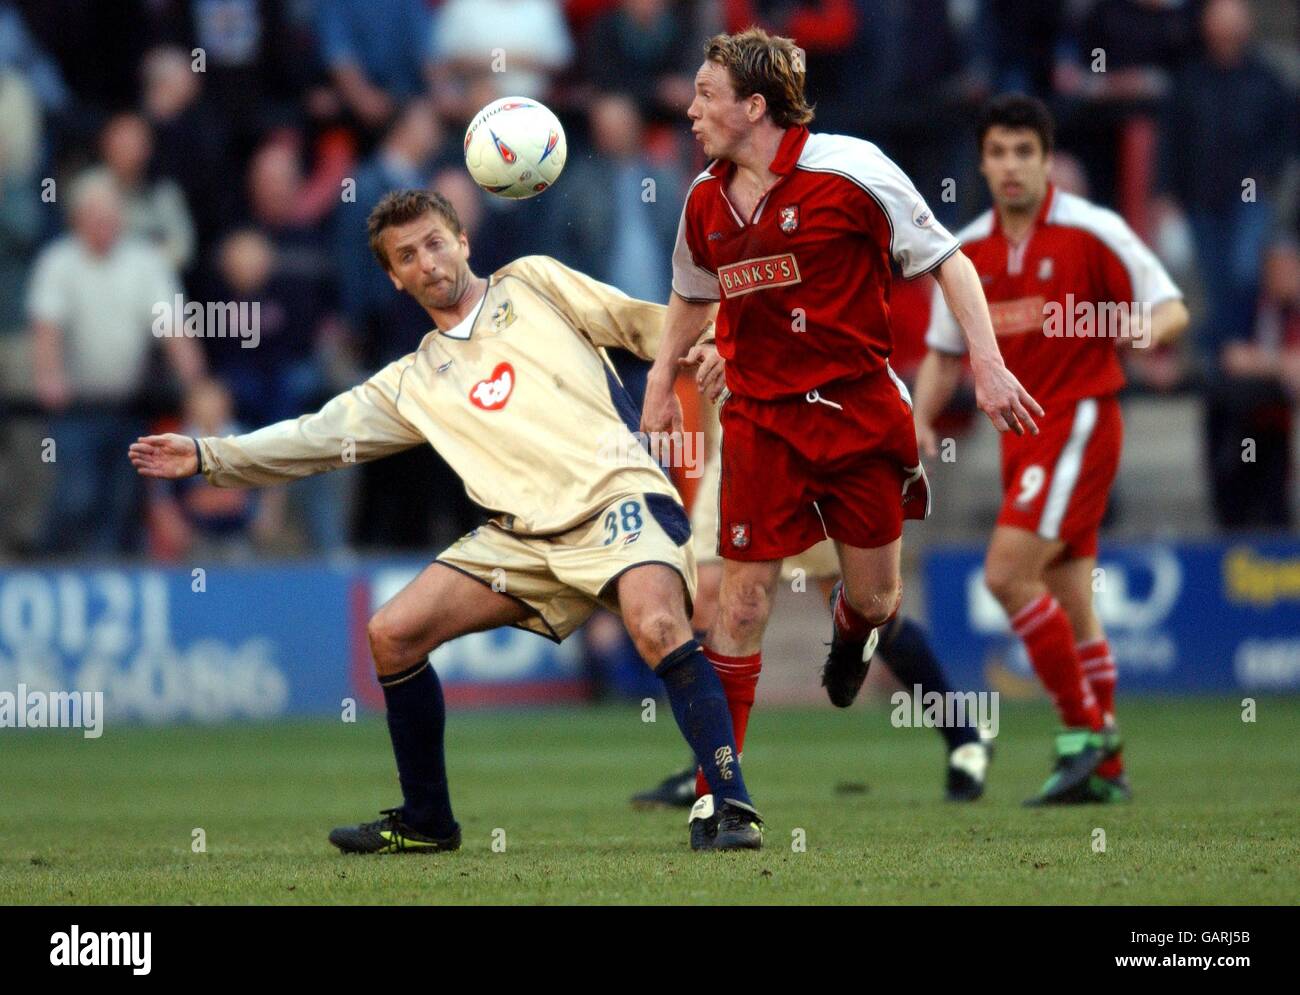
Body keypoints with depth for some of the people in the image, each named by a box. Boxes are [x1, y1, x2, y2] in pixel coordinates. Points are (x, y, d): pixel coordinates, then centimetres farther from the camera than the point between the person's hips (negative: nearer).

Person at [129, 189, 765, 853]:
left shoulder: (532, 285, 12)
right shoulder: (413, 383, 20)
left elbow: (643, 324, 12)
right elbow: (318, 437, 19)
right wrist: (207, 457, 14)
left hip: (617, 497, -5)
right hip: (529, 536, 5)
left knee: (656, 626, -33)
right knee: (393, 634, -3)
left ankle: (733, 807, -27)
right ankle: (425, 822, 12)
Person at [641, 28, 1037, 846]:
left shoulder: (850, 170, -12)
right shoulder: (706, 202, 4)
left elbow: (947, 259, -7)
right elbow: (693, 294, 25)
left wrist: (988, 364, -13)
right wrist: (662, 381, 21)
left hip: (860, 410, -2)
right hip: (760, 419, 2)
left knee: (875, 595, 7)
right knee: (743, 597, -6)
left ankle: (852, 633, 47)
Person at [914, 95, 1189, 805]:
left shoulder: (1092, 231, -8)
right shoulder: (968, 252, 8)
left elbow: (1172, 307, -6)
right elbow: (945, 352, 16)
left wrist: (1149, 328, -29)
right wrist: (921, 419, -1)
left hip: (1079, 420, -6)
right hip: (1021, 433, 6)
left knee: (1007, 575, -19)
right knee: (1069, 605, 9)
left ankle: (1086, 728, -8)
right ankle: (1104, 770, 16)